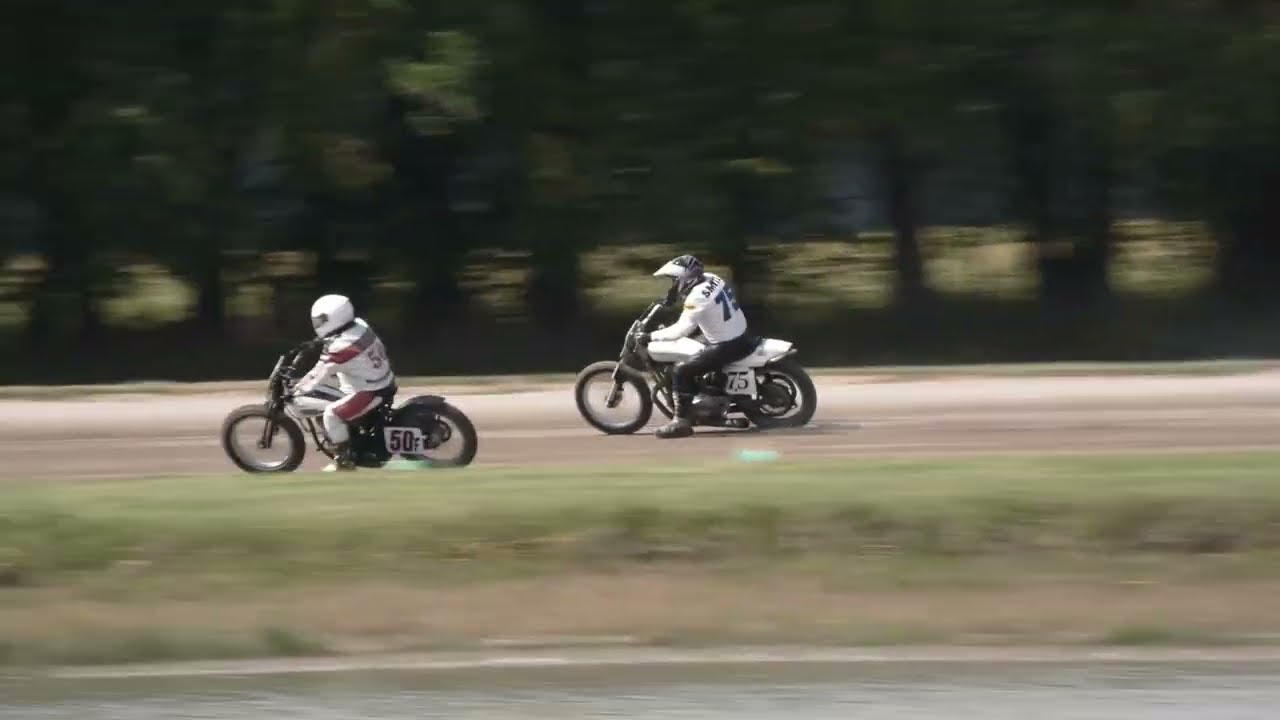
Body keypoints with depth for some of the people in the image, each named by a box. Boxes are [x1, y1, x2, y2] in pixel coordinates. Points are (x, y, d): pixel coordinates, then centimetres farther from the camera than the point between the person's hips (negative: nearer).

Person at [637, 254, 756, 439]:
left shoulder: (698, 297, -23)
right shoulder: (711, 278, 2)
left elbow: (682, 330, -26)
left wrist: (651, 336, -19)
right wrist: (674, 298, 18)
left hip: (727, 347, -10)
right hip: (741, 335, 10)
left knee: (681, 371, -12)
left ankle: (682, 421, -14)